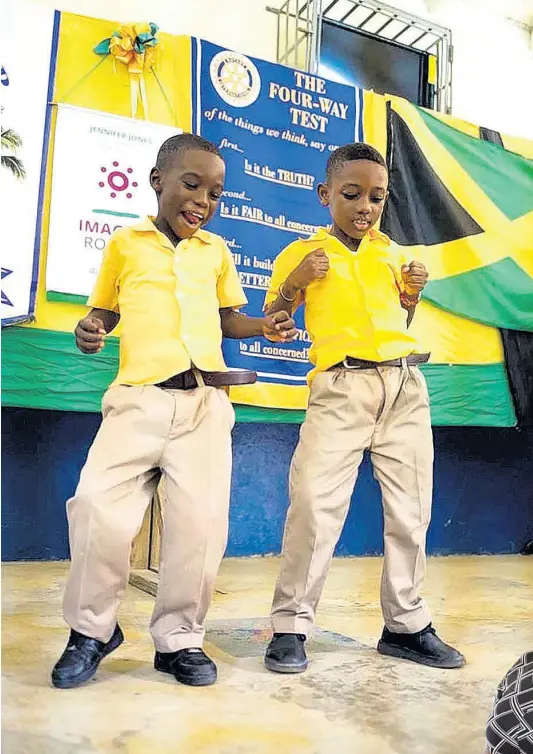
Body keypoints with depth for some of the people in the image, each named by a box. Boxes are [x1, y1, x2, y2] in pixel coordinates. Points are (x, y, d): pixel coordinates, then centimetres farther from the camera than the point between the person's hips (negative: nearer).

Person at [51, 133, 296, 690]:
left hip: (205, 402, 2)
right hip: (138, 398, -1)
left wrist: (264, 327, 4)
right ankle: (91, 629, 15)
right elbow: (105, 309, 19)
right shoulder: (125, 243, 12)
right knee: (99, 508, -9)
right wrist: (90, 330, -3)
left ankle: (178, 638, 17)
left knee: (201, 523, -3)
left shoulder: (217, 251, 17)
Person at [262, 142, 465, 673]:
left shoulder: (391, 252, 18)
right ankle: (291, 626, 1)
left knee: (410, 509, 7)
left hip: (405, 384, 5)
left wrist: (412, 294, 8)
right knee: (315, 501, -15)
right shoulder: (303, 253, 6)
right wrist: (295, 282, -10)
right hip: (341, 386, -4)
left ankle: (405, 624, 23)